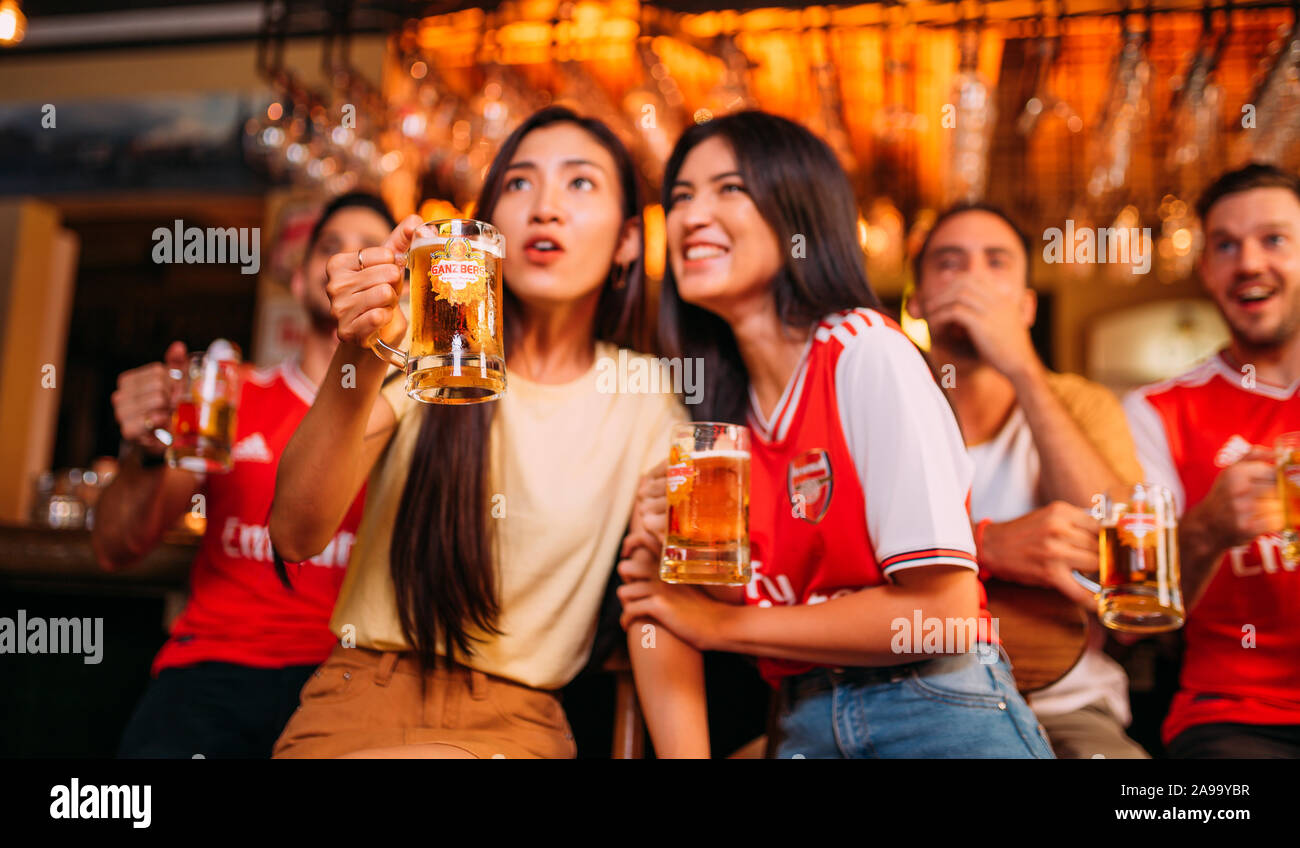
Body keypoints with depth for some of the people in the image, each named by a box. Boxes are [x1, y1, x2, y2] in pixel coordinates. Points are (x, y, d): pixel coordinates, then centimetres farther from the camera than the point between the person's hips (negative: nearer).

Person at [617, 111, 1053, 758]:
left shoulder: (865, 349, -11)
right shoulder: (718, 403, 7)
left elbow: (941, 610, -16)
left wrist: (718, 623, -8)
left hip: (940, 719, -4)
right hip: (805, 726, 4)